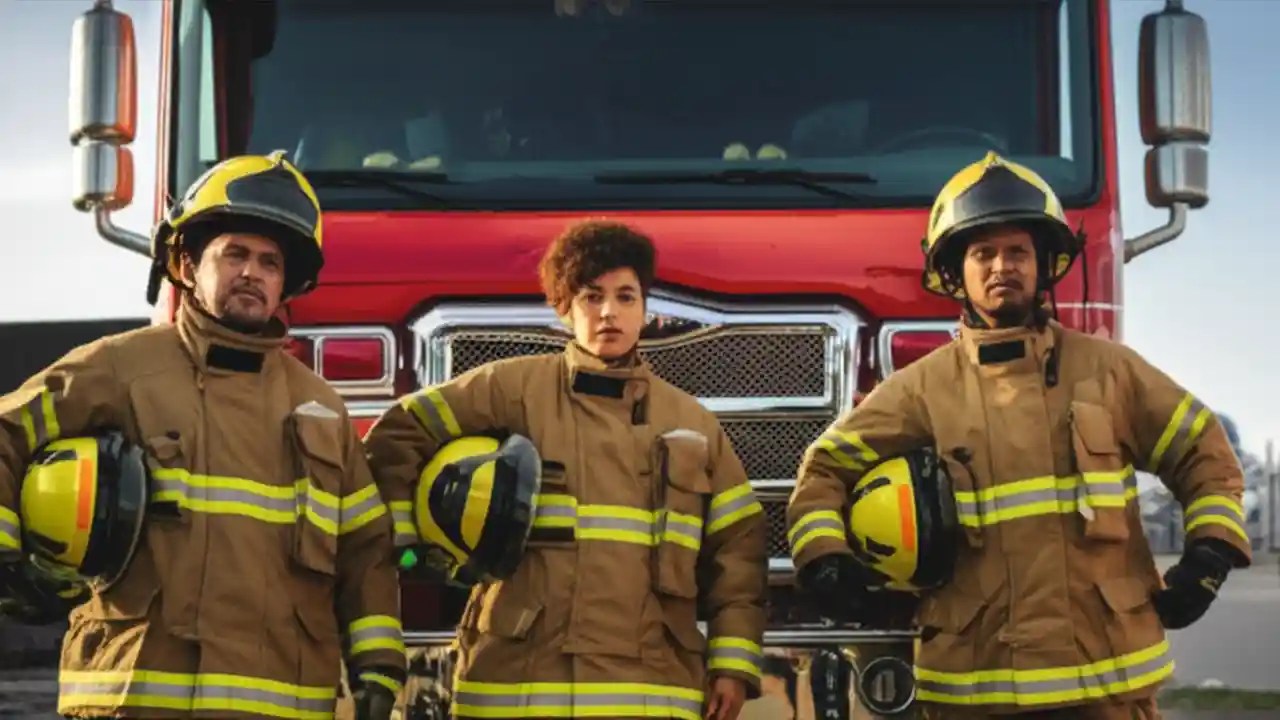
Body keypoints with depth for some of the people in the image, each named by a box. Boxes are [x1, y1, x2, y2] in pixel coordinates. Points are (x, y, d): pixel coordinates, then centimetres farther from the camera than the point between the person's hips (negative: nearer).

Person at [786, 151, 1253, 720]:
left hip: (1106, 673, 1)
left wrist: (1209, 557, 0)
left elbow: (1204, 455, 13)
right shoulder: (922, 388, 3)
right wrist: (827, 562, -5)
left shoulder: (1107, 368, 7)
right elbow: (825, 471, 10)